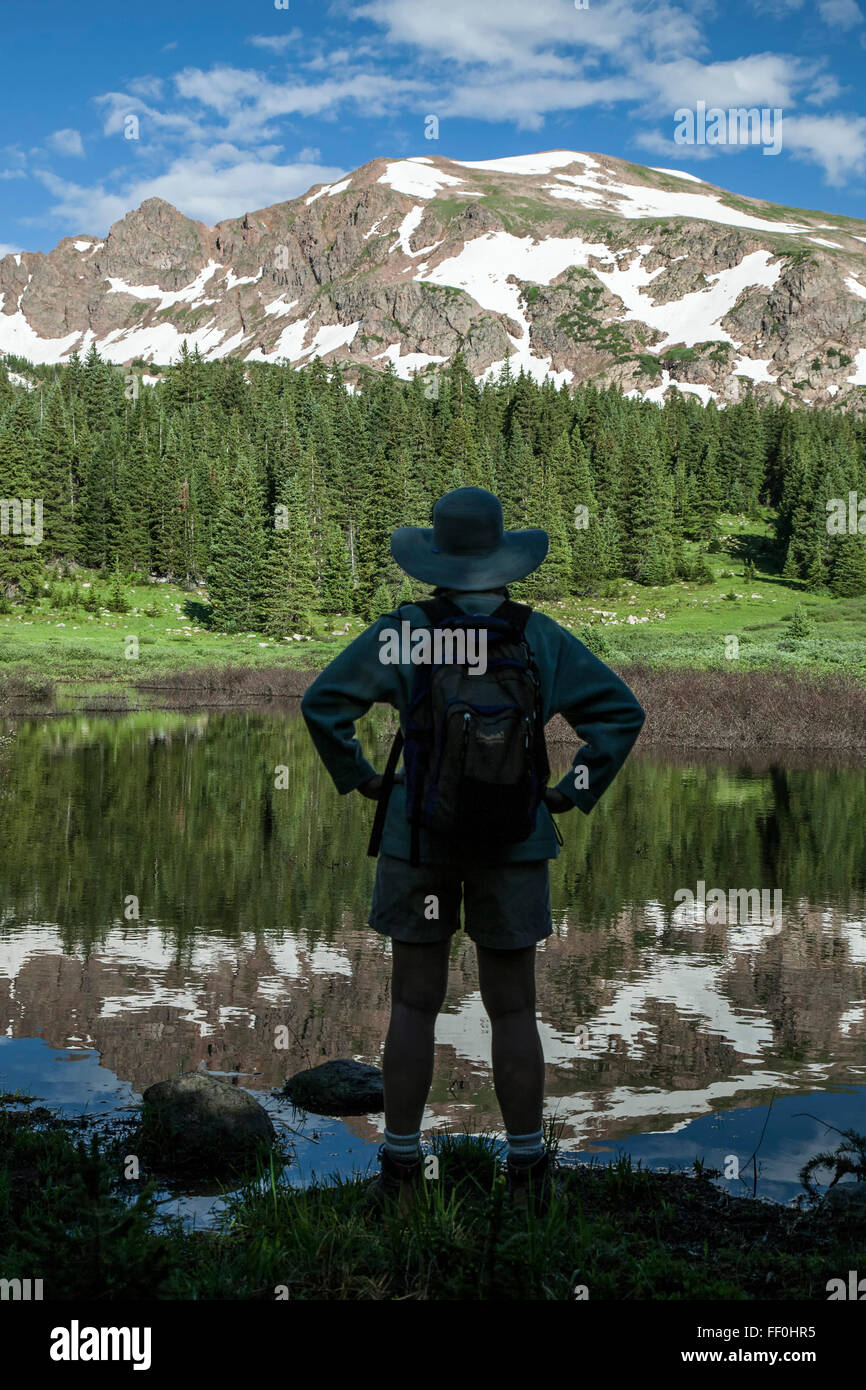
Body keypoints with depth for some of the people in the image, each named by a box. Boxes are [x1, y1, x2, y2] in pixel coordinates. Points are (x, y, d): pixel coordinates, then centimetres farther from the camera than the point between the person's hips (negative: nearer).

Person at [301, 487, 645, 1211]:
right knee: (513, 1010, 9)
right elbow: (621, 711, -3)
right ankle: (527, 1168, 15)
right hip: (513, 841, 1)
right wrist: (574, 792, 2)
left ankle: (400, 1166, 14)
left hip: (420, 834, -1)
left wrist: (359, 778, 1)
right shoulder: (542, 637, -1)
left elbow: (324, 701, -11)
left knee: (414, 1006, 9)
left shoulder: (403, 630, -6)